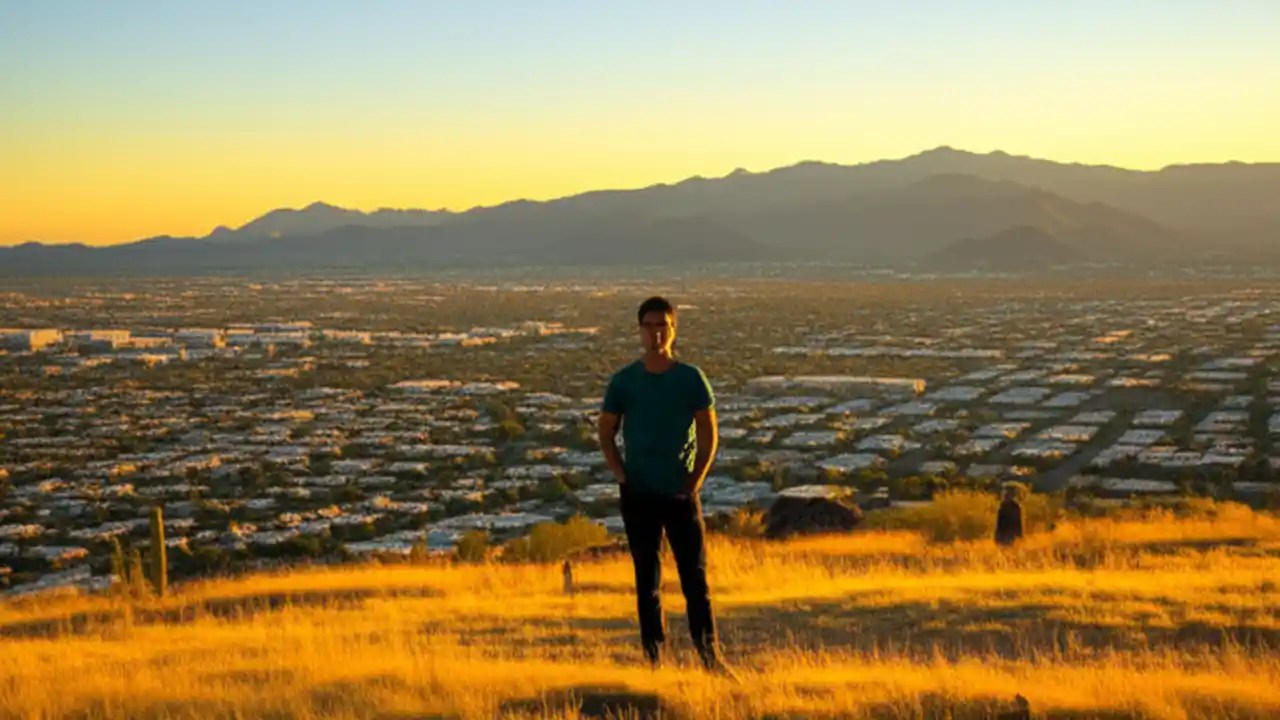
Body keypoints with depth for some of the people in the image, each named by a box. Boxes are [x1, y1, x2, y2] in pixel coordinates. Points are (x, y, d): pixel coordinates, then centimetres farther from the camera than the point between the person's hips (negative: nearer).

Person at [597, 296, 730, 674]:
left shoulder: (691, 378, 1)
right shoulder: (624, 381, 2)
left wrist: (695, 481, -5)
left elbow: (708, 434, 5)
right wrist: (621, 475, -3)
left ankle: (710, 654, 3)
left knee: (695, 575, -2)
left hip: (680, 492, -1)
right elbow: (606, 433, 9)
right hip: (639, 495, 1)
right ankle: (654, 657, 11)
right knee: (647, 579, 5)